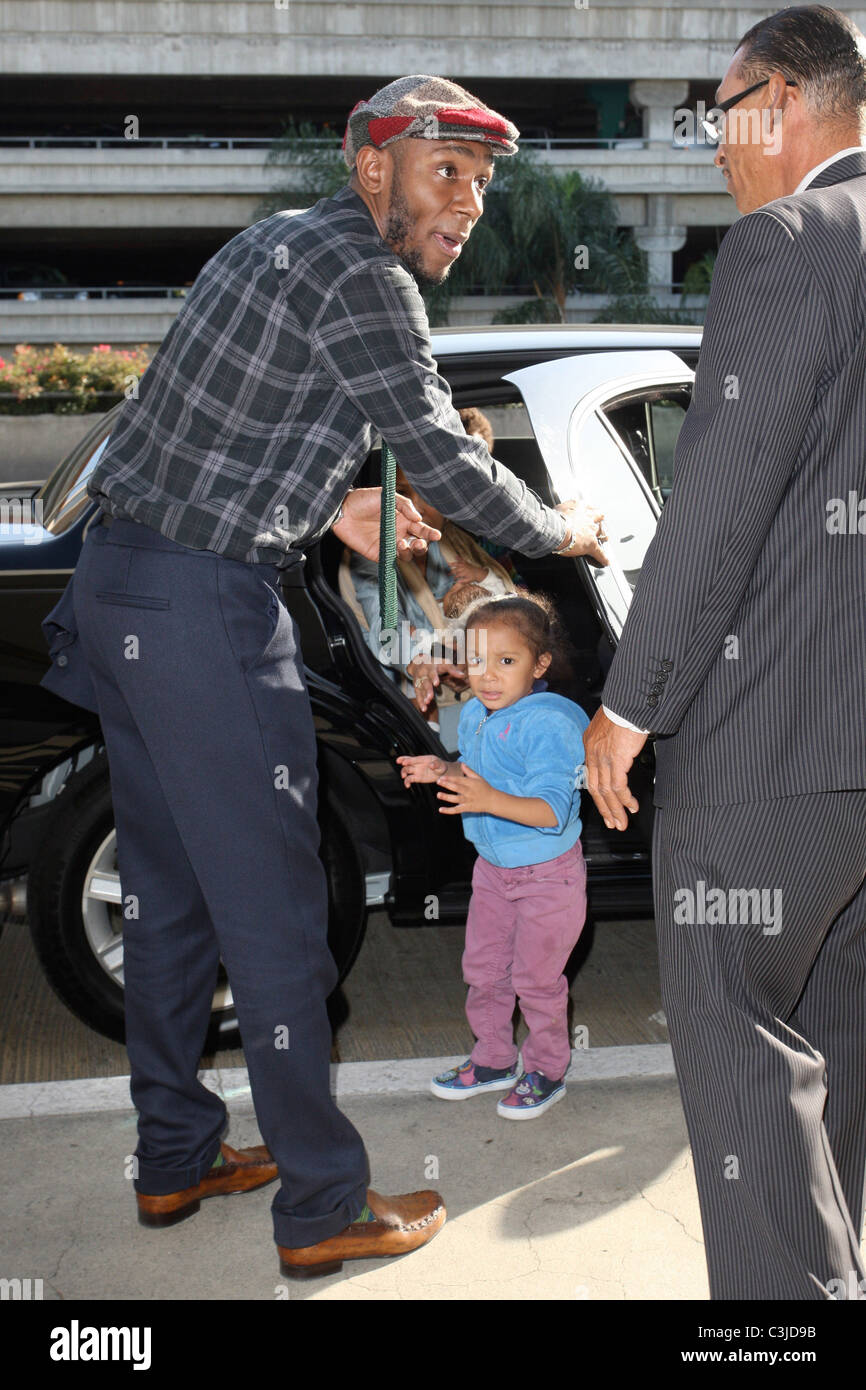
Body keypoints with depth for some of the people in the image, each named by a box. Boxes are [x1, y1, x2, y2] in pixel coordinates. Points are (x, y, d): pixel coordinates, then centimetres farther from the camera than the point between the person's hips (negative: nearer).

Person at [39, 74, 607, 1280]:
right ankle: (324, 1208, 12)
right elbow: (439, 456, -11)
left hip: (120, 582, 10)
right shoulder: (359, 275, -12)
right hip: (206, 605, -10)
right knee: (273, 908, -1)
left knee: (170, 890, 16)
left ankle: (174, 1158, 30)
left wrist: (332, 508, 20)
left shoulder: (279, 243, 18)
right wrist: (560, 531, 4)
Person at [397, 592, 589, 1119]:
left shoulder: (549, 724, -26)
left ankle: (547, 1071, 27)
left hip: (547, 876, -8)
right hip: (492, 868, 8)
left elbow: (551, 810, -33)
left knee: (536, 978, 6)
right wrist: (444, 770, -4)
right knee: (483, 970, 17)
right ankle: (493, 1060, 37)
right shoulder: (473, 716, -1)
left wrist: (489, 799, -46)